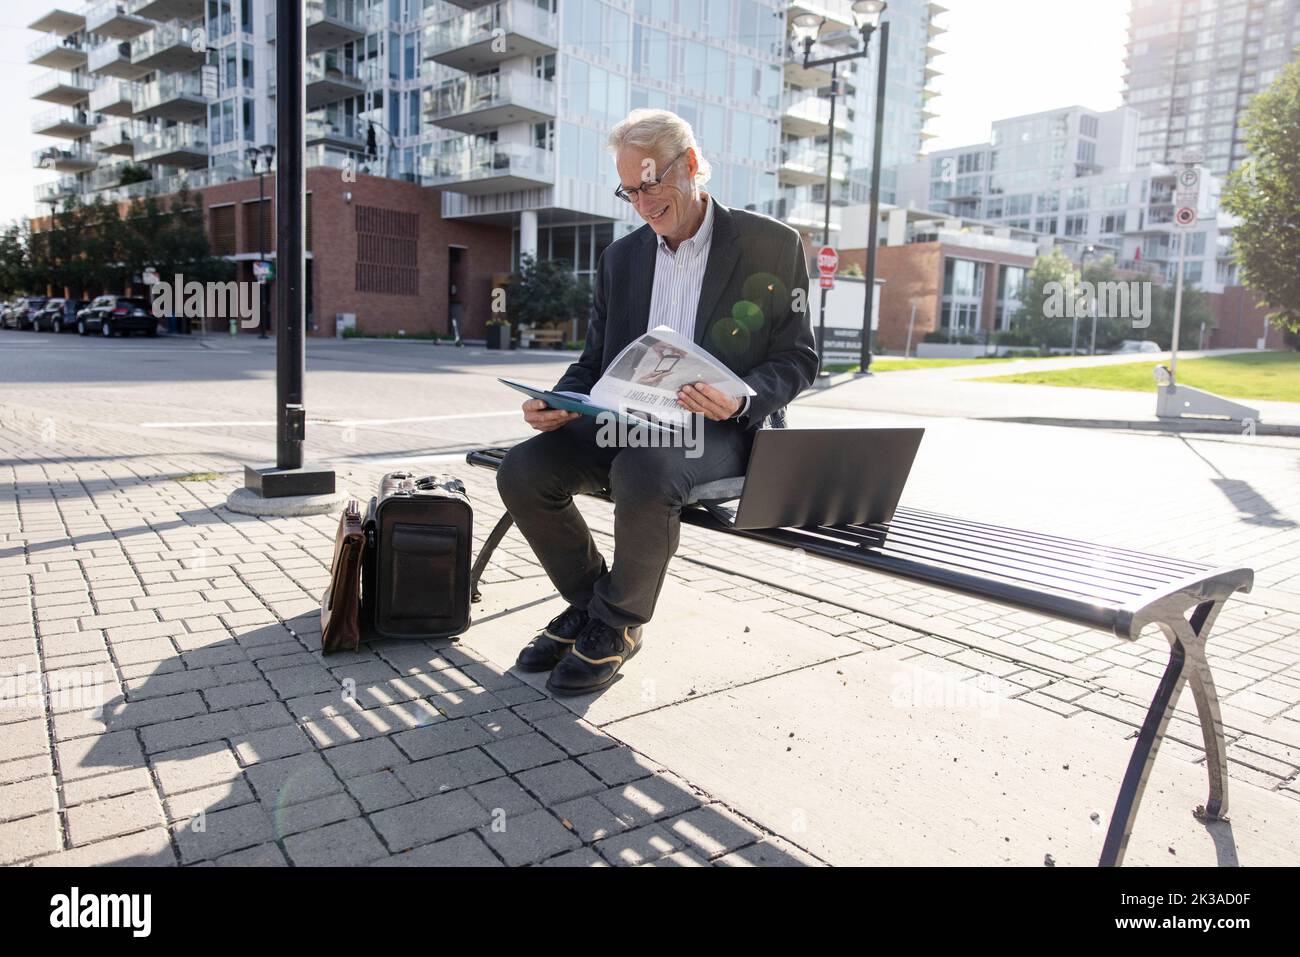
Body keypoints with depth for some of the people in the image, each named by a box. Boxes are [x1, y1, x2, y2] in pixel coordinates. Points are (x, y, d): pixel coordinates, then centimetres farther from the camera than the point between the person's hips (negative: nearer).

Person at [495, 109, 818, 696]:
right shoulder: (620, 258, 14)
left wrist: (741, 399, -23)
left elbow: (797, 359, -2)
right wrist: (558, 403, -6)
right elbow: (594, 361, 16)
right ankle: (588, 601, 5)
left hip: (721, 429, -5)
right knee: (522, 469, -17)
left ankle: (617, 625, -9)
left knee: (644, 474, -37)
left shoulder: (772, 245, -1)